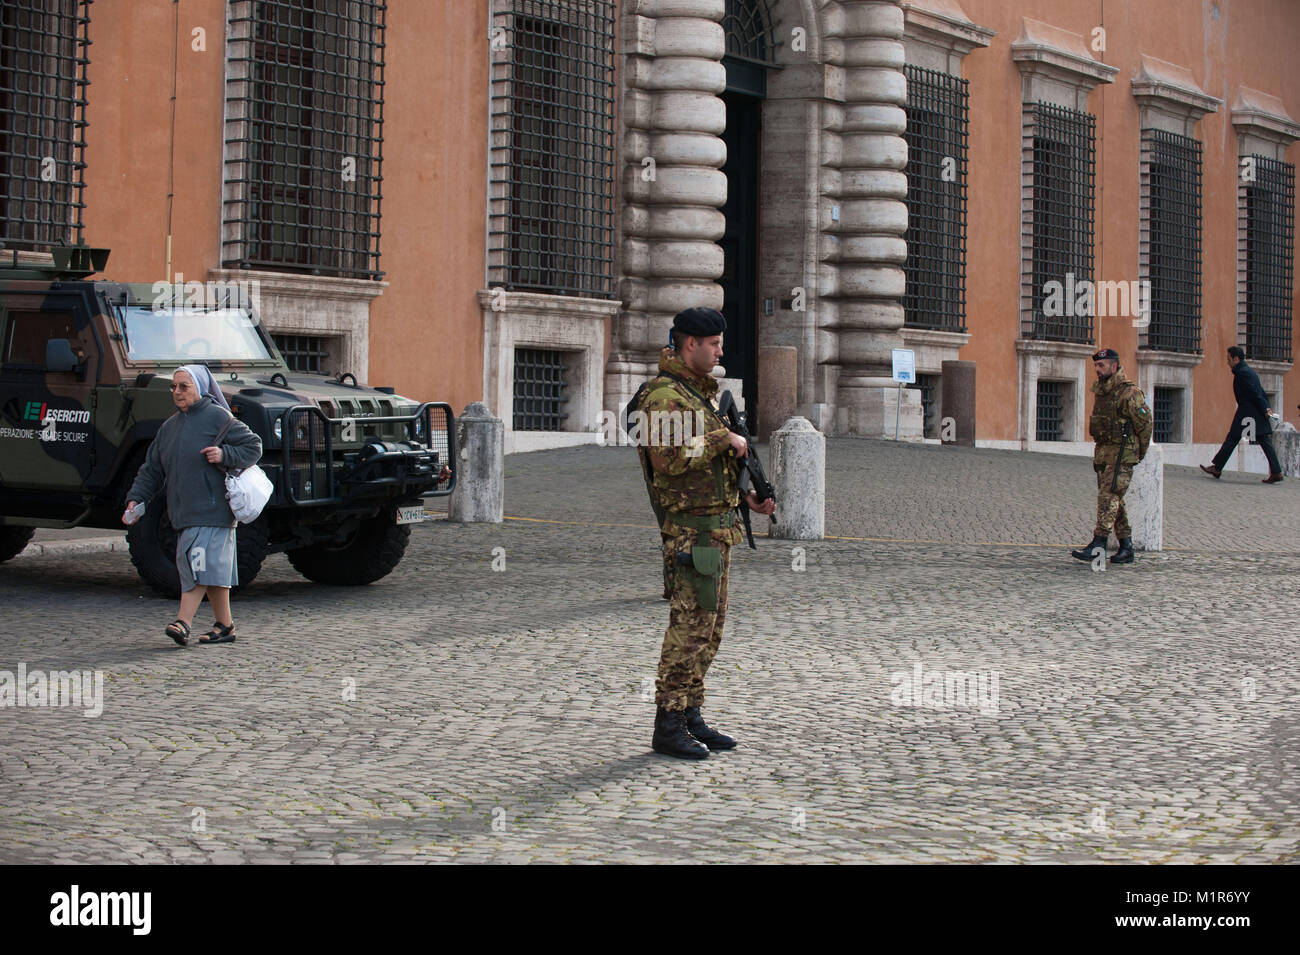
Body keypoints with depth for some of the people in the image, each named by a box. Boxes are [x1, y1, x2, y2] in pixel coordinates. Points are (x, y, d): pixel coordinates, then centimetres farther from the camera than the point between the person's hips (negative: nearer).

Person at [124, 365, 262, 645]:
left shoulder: (217, 417, -3)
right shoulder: (169, 426, 18)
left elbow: (254, 446, -3)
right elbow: (152, 469, 18)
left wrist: (224, 455, -18)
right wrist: (135, 499, 7)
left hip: (211, 509, -7)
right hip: (183, 512, 7)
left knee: (201, 564, -14)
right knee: (210, 569, 8)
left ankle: (183, 623, -20)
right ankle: (225, 625, 13)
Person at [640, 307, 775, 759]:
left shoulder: (700, 393, 19)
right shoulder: (664, 397, -13)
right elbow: (669, 458, -26)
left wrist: (747, 497, 18)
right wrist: (724, 438, -18)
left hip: (718, 526, 10)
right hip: (690, 529, -10)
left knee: (709, 627, 11)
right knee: (689, 626, -10)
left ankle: (691, 717, 18)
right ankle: (668, 726, -5)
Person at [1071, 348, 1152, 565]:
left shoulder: (1129, 393, -13)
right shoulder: (1101, 391, 13)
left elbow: (1145, 423, -9)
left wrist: (1140, 453, -1)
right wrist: (1100, 452, 19)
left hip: (1121, 454, -9)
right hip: (1103, 453, 9)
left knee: (1108, 496, -14)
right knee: (1114, 500, 10)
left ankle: (1099, 543, -16)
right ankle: (1126, 548, 15)